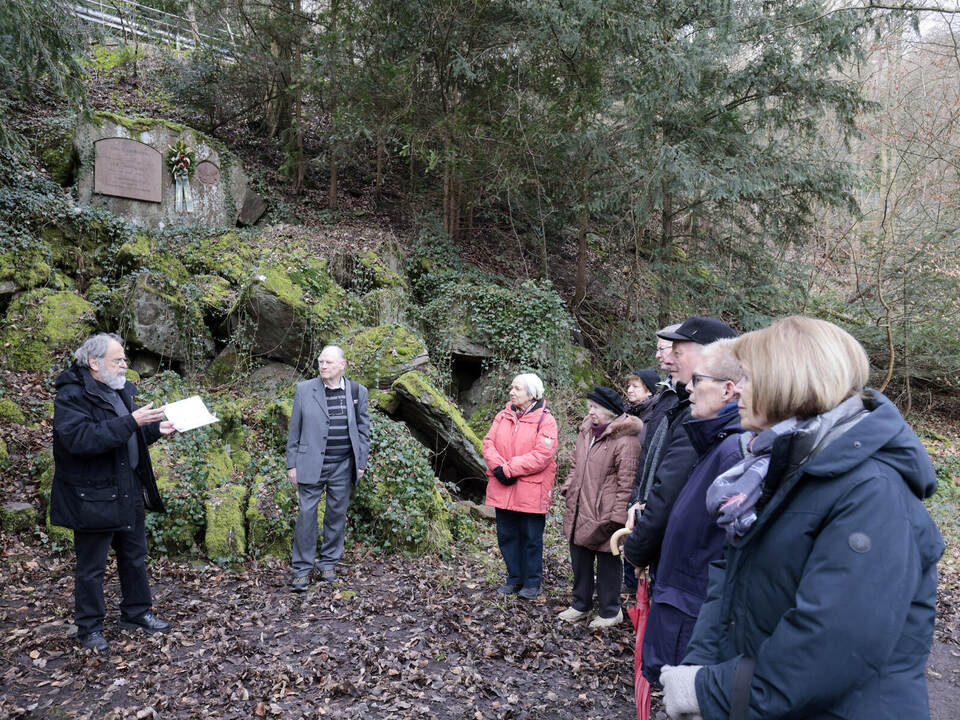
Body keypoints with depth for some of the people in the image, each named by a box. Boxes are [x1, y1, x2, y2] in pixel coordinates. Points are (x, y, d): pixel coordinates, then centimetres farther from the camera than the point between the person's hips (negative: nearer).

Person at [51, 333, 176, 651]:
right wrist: (131, 422, -34)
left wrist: (156, 428, 4)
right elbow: (80, 438, -32)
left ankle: (137, 611, 34)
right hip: (93, 499, -8)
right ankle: (89, 627, 23)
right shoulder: (71, 396, -16)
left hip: (129, 493, 8)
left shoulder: (121, 391, 10)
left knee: (135, 557, 18)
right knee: (91, 568, 7)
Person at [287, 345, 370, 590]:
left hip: (343, 466, 2)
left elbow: (363, 429, 9)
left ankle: (328, 563, 24)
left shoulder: (357, 391, 4)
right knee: (307, 514, -2)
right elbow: (294, 430, 3)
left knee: (337, 514, 8)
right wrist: (292, 464, 1)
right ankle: (302, 569, 9)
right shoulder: (304, 389, 0)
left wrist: (361, 463, 5)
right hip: (311, 464, -1)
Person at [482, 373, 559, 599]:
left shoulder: (545, 420, -9)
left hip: (530, 491, -5)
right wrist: (498, 467, -15)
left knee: (531, 538, 7)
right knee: (506, 535, 14)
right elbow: (489, 443, 4)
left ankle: (532, 582, 23)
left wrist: (510, 468, -19)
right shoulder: (503, 416, 9)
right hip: (502, 490, 6)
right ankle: (514, 579, 30)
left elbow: (542, 455, -19)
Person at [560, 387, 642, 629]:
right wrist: (569, 490, 15)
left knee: (608, 563, 8)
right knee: (580, 559, 19)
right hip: (579, 511, 8)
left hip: (604, 515, -8)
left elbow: (626, 483, -18)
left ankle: (609, 611, 26)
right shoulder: (586, 432, 9)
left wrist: (618, 516, -18)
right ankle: (581, 604, 37)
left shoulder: (625, 440, -17)